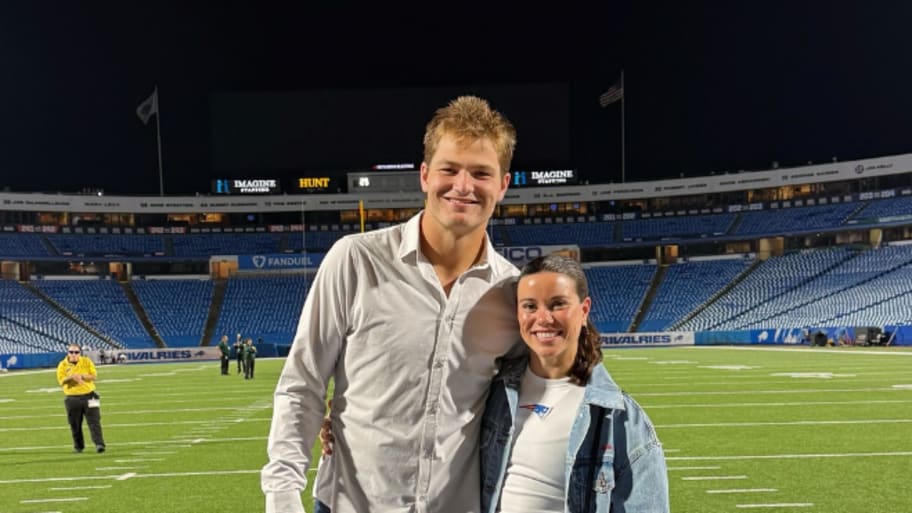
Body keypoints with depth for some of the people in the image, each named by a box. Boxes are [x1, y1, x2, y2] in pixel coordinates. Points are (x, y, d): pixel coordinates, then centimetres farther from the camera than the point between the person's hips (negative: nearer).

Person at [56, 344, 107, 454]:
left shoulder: (86, 361, 3)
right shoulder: (63, 365, 2)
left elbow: (94, 376, -3)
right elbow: (61, 381, -9)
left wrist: (81, 376, -18)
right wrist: (71, 377, -27)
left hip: (88, 396, -1)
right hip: (72, 398, 1)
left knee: (94, 421, -7)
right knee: (75, 424, 7)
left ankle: (99, 444, -11)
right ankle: (78, 446, 22)